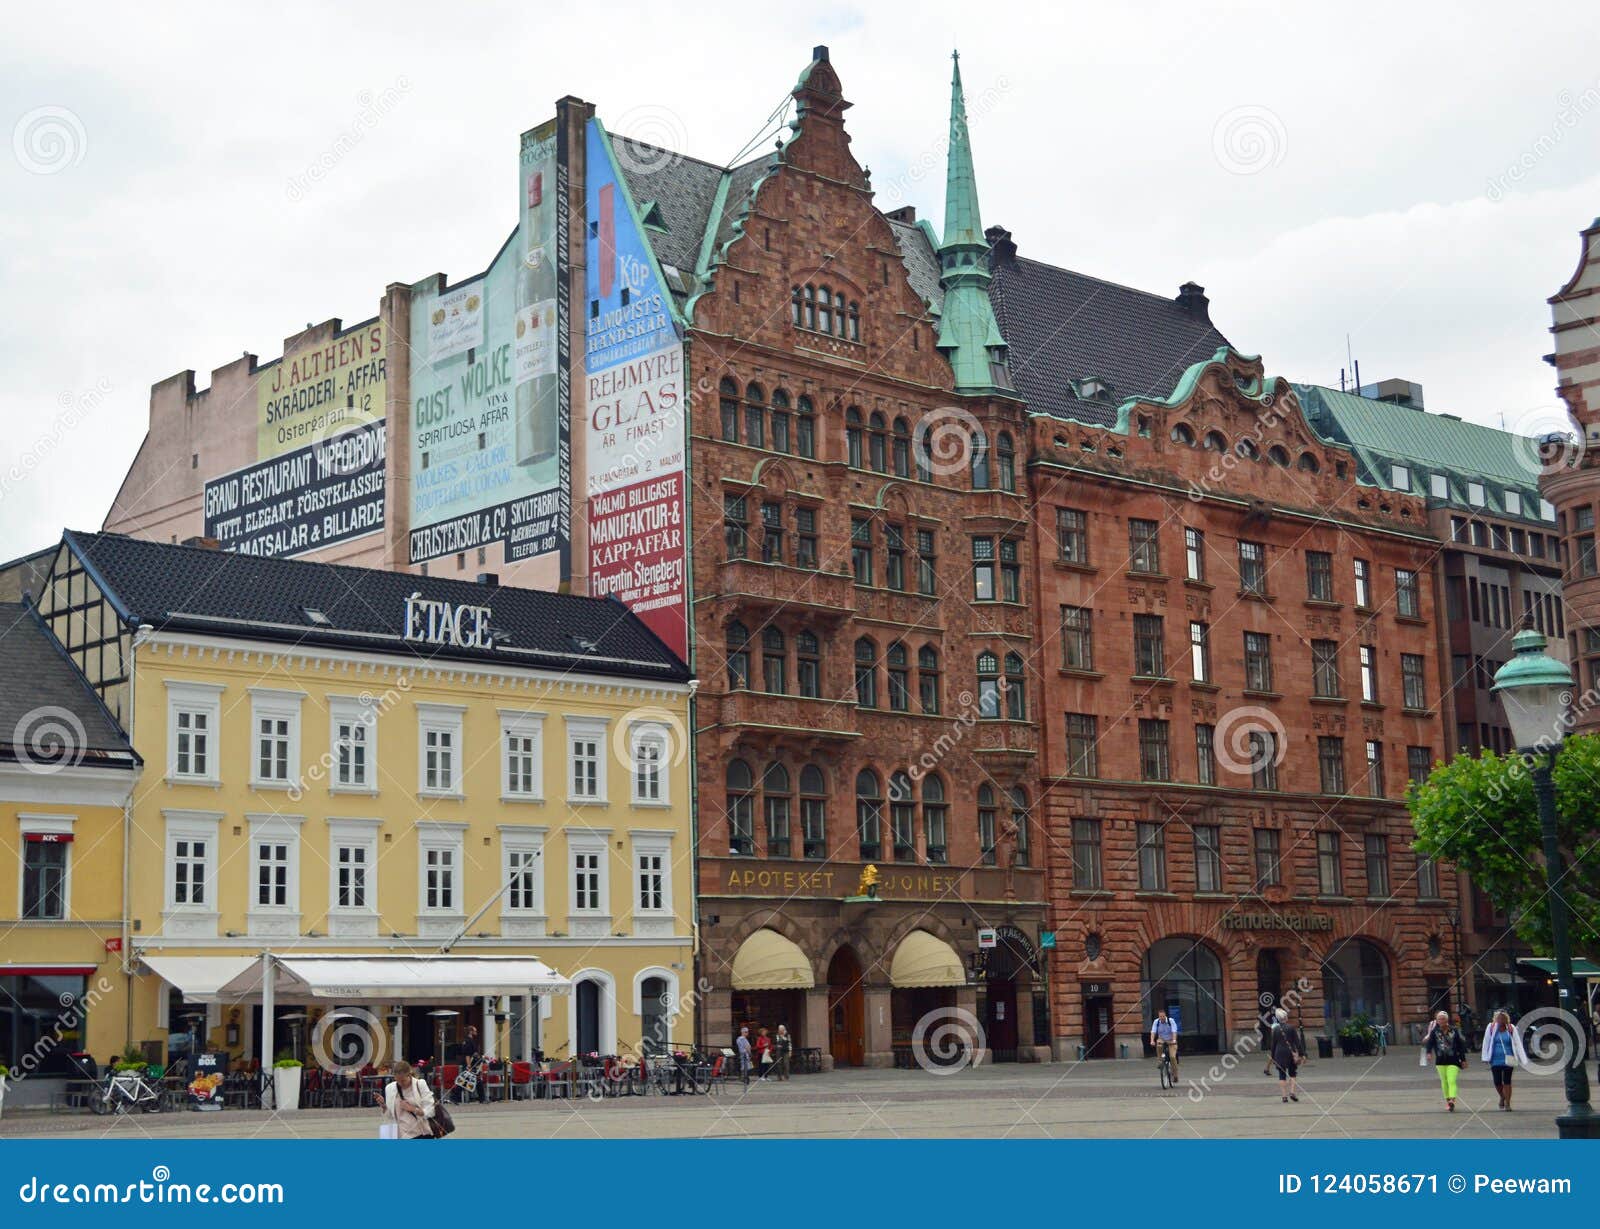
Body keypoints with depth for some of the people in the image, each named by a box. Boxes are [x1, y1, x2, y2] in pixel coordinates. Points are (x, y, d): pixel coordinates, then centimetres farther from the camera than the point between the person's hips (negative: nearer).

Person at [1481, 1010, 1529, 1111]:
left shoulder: (1511, 1029, 0)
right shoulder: (1491, 1028, 1)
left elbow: (1518, 1044, 0)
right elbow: (1486, 1043, 3)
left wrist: (1523, 1060, -4)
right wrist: (1485, 1057, -2)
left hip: (1507, 1060, -1)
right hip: (1495, 1061, 1)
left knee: (1507, 1081, -3)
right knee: (1497, 1082, 4)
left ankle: (1507, 1103, 5)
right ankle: (1502, 1096, 34)